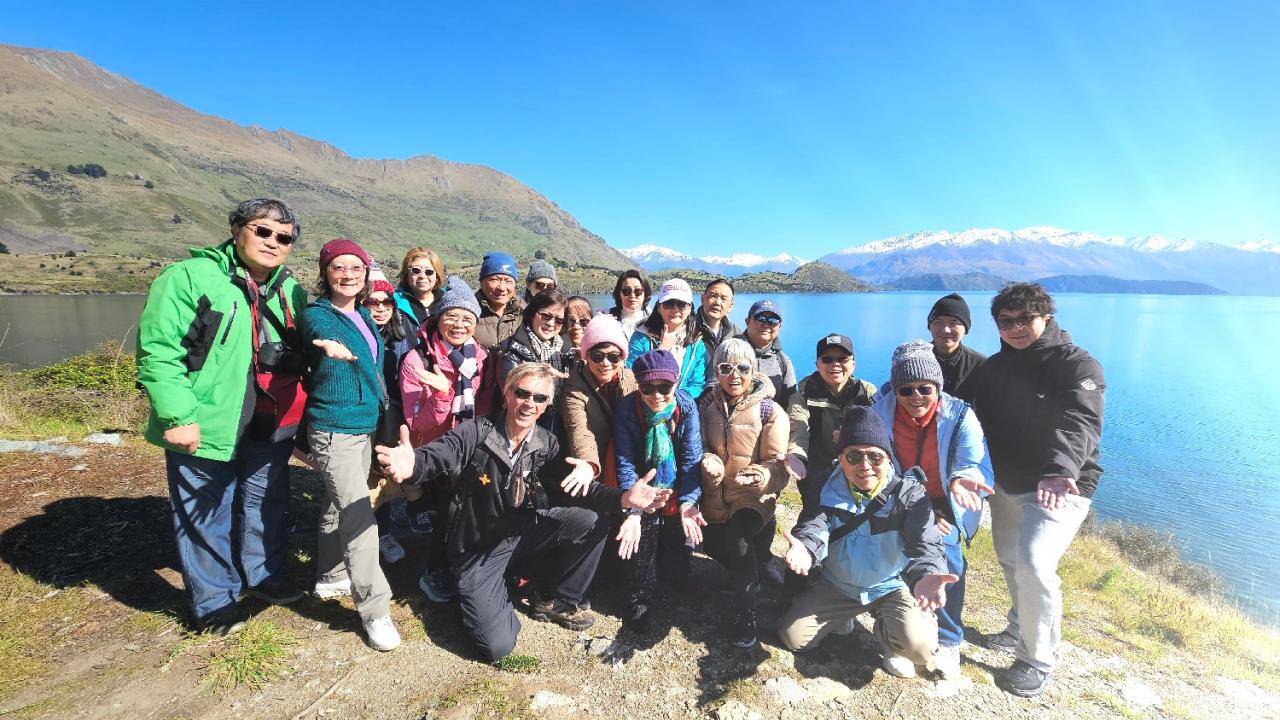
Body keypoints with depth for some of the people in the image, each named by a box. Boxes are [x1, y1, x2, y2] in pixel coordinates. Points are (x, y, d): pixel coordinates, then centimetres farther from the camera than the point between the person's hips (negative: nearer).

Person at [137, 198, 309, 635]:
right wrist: (177, 416, -21)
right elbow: (158, 352, -16)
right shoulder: (190, 277, -11)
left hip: (272, 429, 6)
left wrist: (301, 418, 9)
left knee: (267, 506, 21)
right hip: (206, 427, -5)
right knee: (206, 515, 11)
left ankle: (263, 576, 42)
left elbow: (301, 358, 17)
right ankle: (214, 603, 30)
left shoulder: (291, 292, 8)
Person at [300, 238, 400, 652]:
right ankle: (374, 609, -2)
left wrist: (382, 404, 19)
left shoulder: (364, 315, 9)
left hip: (365, 424, 8)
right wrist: (341, 350, -59)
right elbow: (325, 336, -37)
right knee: (358, 516, -10)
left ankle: (330, 575, 39)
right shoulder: (316, 315, -13)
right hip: (333, 429, -8)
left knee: (340, 506, 21)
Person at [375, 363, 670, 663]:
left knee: (591, 524, -16)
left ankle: (558, 600, 7)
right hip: (479, 550, -4)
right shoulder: (476, 432, -18)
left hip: (526, 530, 4)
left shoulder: (546, 444, -6)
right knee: (498, 646, -15)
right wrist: (412, 465, -57)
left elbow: (577, 488, -10)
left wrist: (623, 498, -28)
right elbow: (434, 457, -32)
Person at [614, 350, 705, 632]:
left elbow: (691, 459, -16)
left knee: (679, 574, -2)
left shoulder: (687, 407, -15)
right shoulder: (627, 409, -18)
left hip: (677, 492, 1)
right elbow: (626, 462, -21)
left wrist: (688, 503, -30)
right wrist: (632, 511, -33)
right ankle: (642, 600, -1)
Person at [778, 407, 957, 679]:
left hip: (891, 587, -2)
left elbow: (926, 543, -30)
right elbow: (813, 527, -27)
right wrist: (804, 550, -53)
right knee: (791, 637, -4)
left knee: (919, 646, -28)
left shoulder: (908, 493, -18)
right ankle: (846, 615, 25)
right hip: (837, 585, 3)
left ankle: (887, 635, 11)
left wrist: (925, 575, -55)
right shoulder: (827, 490, -13)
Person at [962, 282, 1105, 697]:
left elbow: (1080, 423, -31)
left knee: (1034, 564, -18)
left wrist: (1059, 471, -50)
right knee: (1010, 561, 20)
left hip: (1060, 488, -6)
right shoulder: (993, 368, 4)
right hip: (1008, 486, 6)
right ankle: (1020, 631, 45)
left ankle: (1038, 661, 4)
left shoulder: (1077, 365, -15)